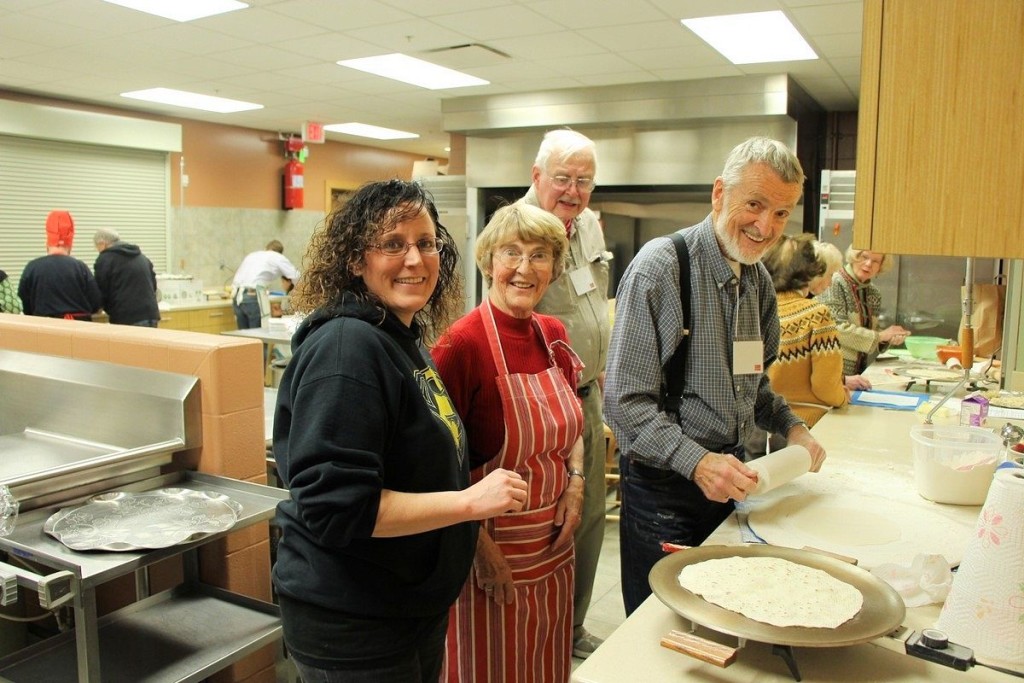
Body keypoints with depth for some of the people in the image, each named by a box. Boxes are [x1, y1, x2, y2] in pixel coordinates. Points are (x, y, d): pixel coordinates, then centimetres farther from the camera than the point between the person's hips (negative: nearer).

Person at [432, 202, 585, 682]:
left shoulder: (553, 334, 1)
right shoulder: (463, 343, -20)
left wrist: (575, 479, 1)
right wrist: (478, 544, -18)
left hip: (553, 543, 7)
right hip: (490, 552, -6)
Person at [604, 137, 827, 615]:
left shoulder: (758, 279, 7)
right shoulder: (659, 268, -17)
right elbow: (626, 403, -20)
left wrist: (791, 426, 5)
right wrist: (697, 462, -28)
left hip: (728, 477, 7)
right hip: (663, 488, -7)